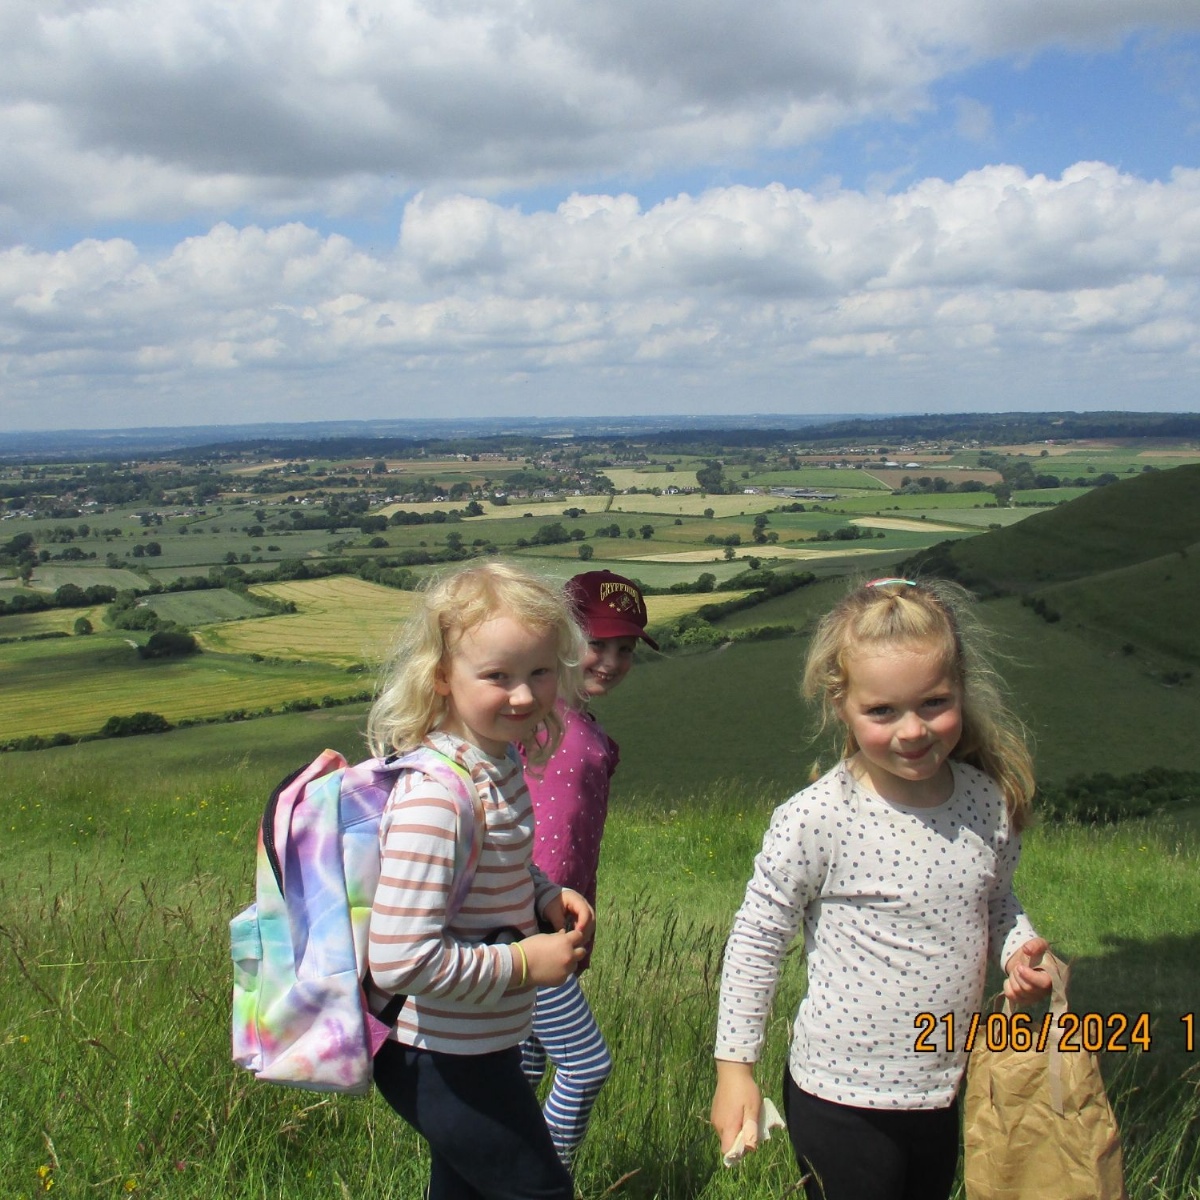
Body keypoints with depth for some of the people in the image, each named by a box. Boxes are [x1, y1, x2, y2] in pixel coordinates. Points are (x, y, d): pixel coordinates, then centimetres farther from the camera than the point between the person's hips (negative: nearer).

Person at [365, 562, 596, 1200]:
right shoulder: (437, 796, -30)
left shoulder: (499, 760, -2)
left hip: (481, 1046, 9)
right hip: (443, 1066, -9)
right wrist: (524, 962, -22)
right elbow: (400, 960, -32)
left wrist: (545, 894, -1)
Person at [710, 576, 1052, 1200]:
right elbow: (756, 941, -11)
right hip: (840, 1098, -5)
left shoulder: (989, 803, -6)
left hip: (942, 1094, 5)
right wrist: (734, 1067, -7)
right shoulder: (817, 820, -21)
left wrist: (1019, 947, -6)